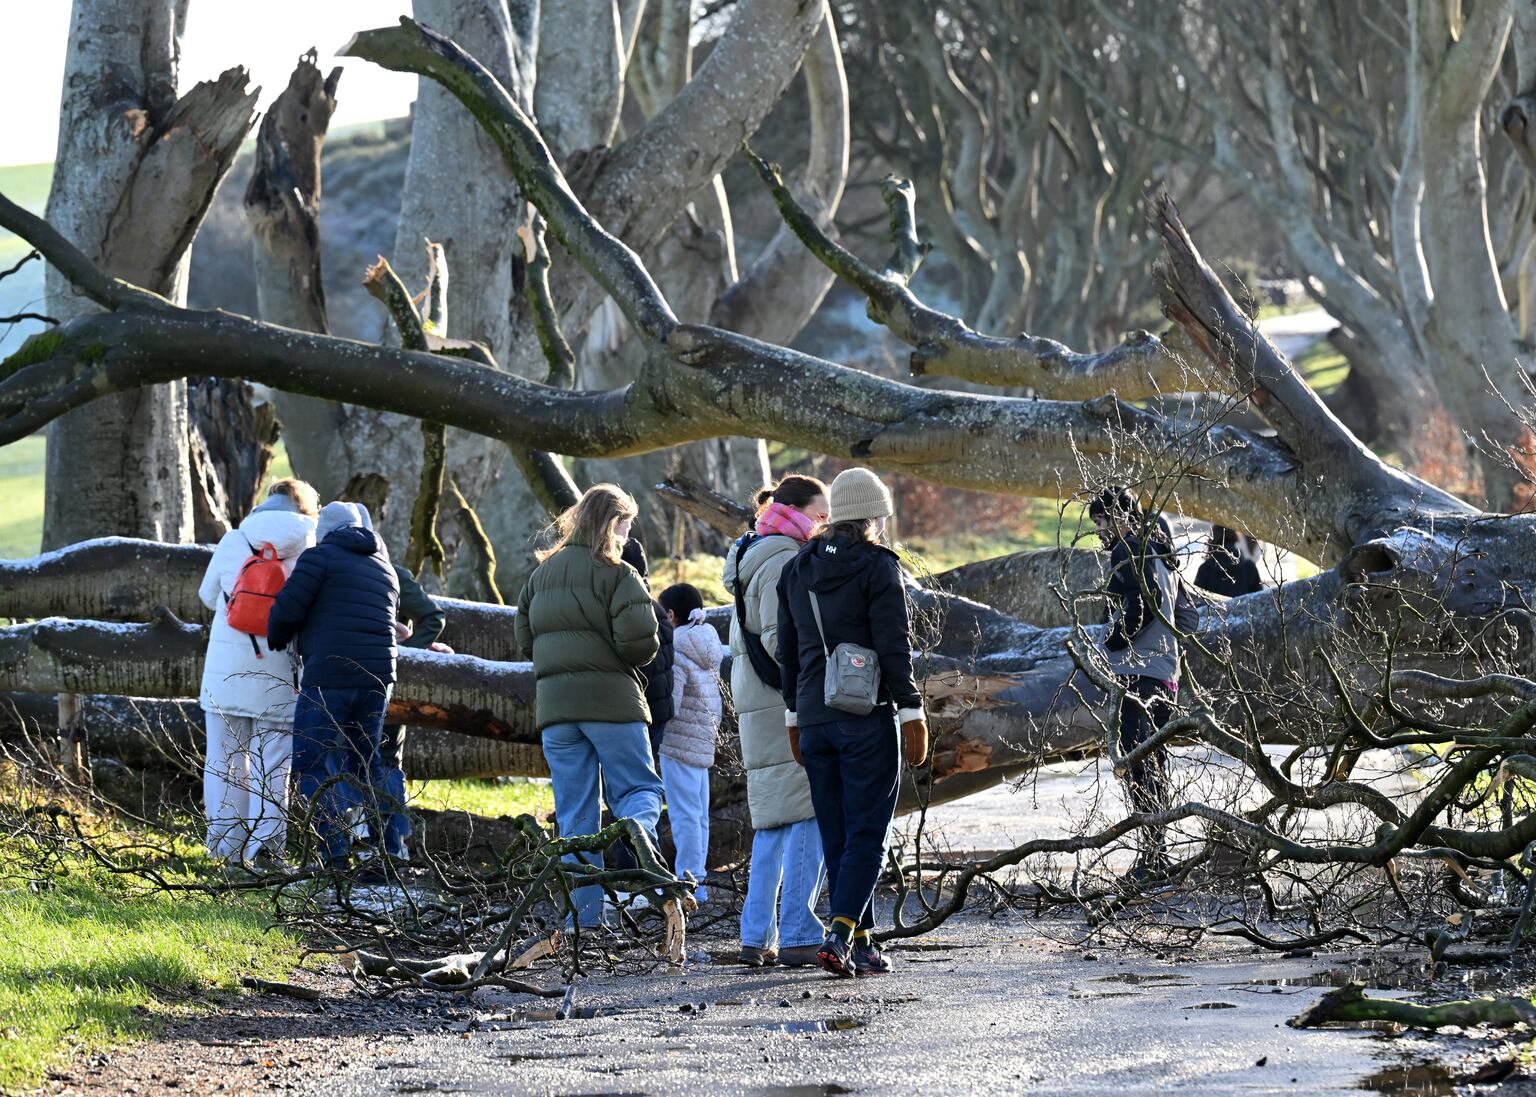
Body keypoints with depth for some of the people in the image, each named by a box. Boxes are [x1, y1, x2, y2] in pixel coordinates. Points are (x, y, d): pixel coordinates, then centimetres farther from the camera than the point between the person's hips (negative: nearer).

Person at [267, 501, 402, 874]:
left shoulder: (321, 556, -1)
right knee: (364, 759, 18)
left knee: (310, 763, -1)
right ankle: (390, 850, 12)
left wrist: (276, 640, 12)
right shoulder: (385, 569, 20)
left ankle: (335, 853, -11)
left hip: (330, 675, -7)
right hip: (378, 676, 7)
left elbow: (287, 609, -7)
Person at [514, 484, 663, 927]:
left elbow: (524, 636, 13)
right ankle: (636, 828, -30)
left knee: (575, 814, 6)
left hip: (554, 704, 5)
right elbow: (640, 640, -14)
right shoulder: (617, 574, -6)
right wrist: (634, 655, 8)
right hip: (611, 700, -5)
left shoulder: (541, 574, 12)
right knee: (640, 786, 5)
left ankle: (585, 915, 1)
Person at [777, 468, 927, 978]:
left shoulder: (797, 570, 11)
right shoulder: (878, 567, -8)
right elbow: (895, 648, -13)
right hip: (868, 718, -6)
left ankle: (862, 946, 12)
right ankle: (841, 934, -17)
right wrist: (912, 713, -8)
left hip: (813, 719, 6)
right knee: (867, 835, -3)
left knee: (837, 838, 10)